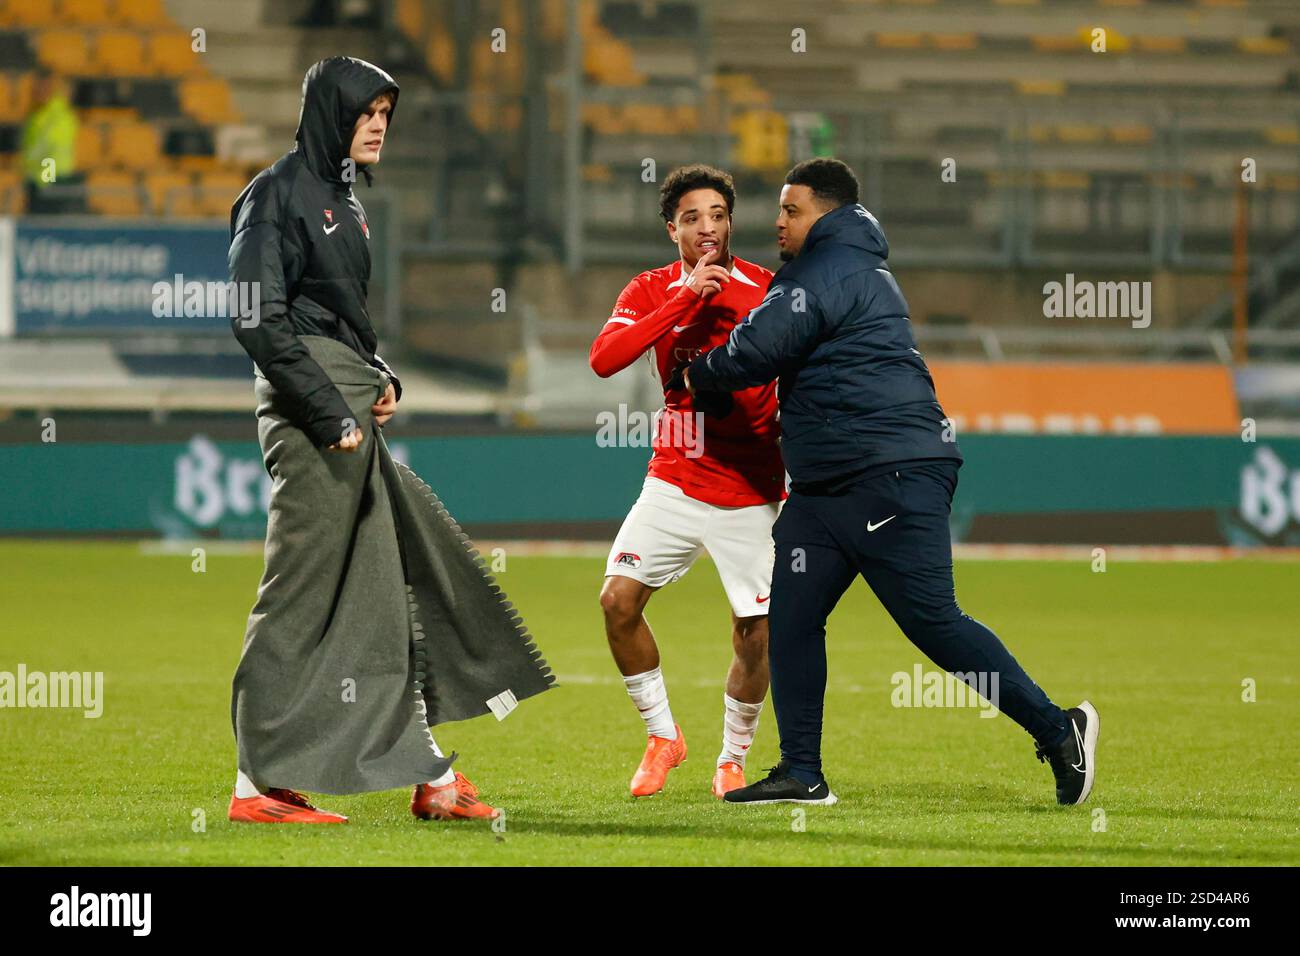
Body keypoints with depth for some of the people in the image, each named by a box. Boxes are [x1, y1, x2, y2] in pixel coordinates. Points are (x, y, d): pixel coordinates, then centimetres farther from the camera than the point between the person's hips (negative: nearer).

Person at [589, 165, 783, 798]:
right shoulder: (653, 291, 1)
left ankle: (733, 758, 16)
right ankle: (662, 736, 11)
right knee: (618, 601, -8)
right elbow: (604, 358, -16)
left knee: (755, 632, -6)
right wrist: (685, 299, -21)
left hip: (749, 493, -2)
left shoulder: (767, 289, -5)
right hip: (673, 481, 2)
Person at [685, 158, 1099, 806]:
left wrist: (696, 373, 3)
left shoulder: (833, 268, -10)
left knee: (934, 622, -11)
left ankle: (1059, 731, -4)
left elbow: (758, 349, -15)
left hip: (892, 478, -11)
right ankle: (802, 774, 6)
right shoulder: (858, 268, 24)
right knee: (791, 618, 5)